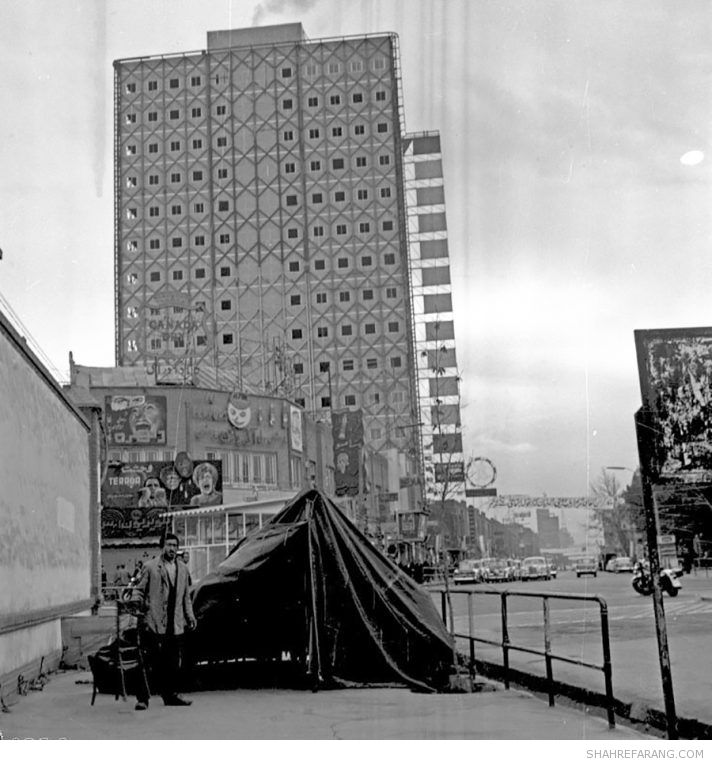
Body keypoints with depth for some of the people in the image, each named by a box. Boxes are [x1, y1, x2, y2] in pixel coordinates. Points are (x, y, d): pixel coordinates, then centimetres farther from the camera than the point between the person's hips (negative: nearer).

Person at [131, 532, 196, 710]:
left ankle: (170, 695, 21)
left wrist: (190, 617, 15)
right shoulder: (150, 567, 0)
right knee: (149, 662, -5)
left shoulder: (182, 568, 15)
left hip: (175, 625, 5)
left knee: (174, 663, 8)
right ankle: (142, 698, 2)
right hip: (153, 623, -5)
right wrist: (137, 602, -15)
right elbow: (139, 589, 4)